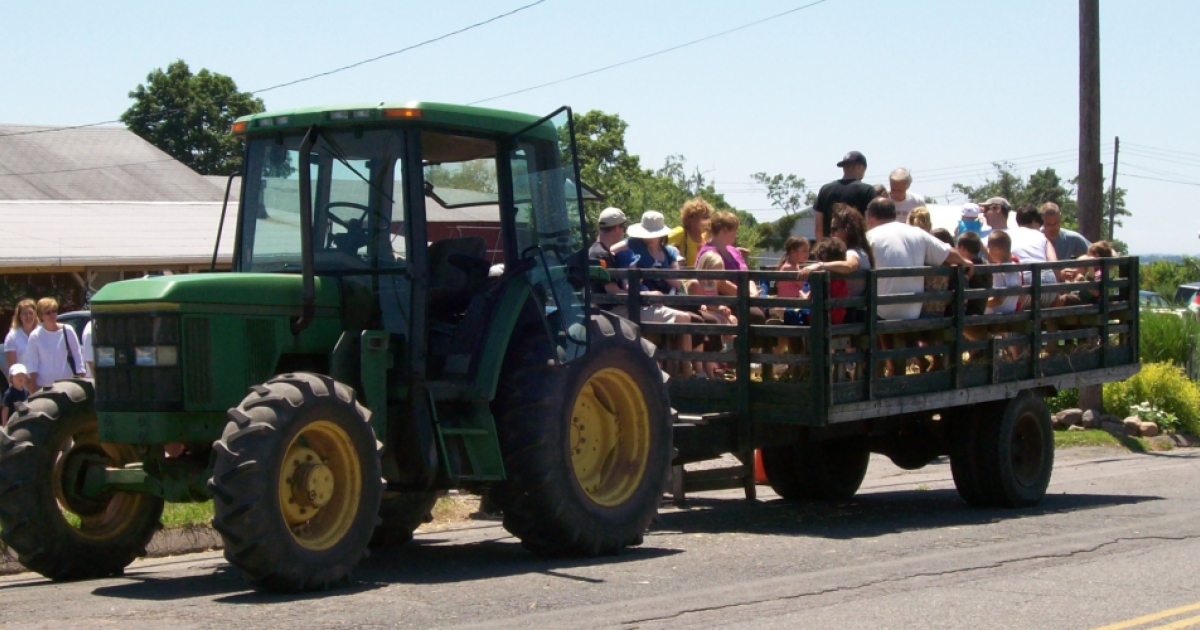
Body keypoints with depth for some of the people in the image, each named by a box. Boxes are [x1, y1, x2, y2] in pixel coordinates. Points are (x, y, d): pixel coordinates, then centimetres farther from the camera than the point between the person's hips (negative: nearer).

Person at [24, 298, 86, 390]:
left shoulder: (67, 331, 0)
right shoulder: (35, 336, 0)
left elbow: (77, 355, 4)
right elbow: (32, 363, 0)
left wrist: (81, 379, 0)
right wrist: (34, 385, -5)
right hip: (44, 385, 0)